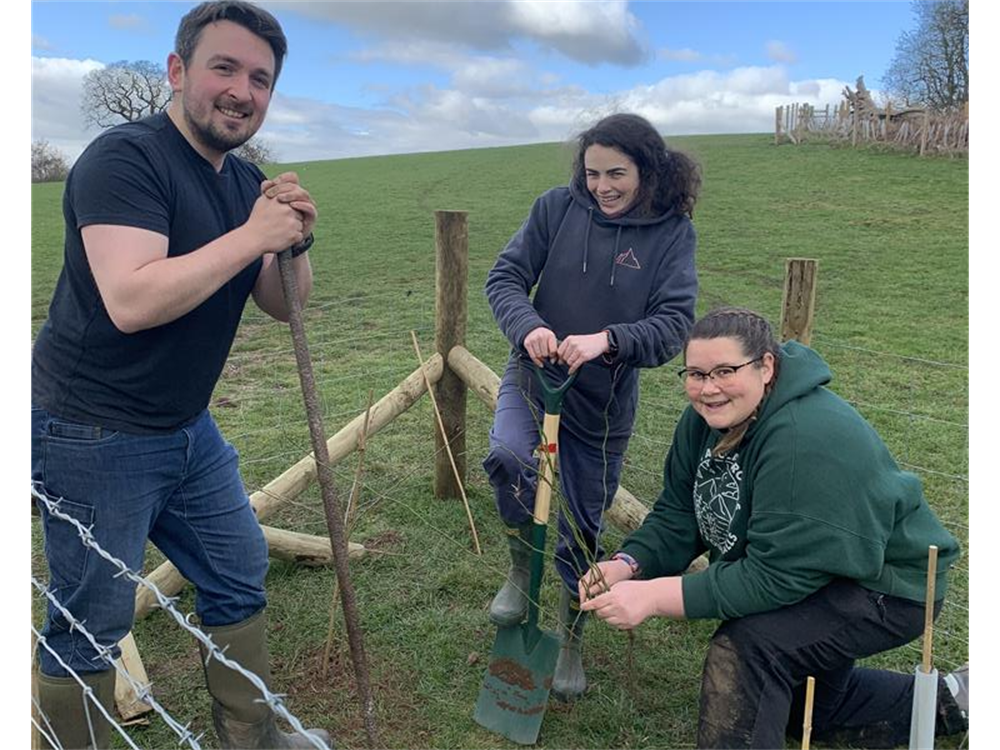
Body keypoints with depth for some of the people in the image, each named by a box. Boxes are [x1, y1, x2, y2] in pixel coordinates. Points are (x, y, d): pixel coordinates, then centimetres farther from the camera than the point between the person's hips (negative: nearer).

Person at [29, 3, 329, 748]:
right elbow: (131, 302, -31)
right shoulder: (125, 157, -18)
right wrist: (251, 235, -25)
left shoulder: (247, 181, 6)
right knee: (89, 628, 4)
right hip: (93, 436, -8)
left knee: (239, 579, 17)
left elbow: (284, 304, 6)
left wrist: (295, 240, -13)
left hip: (188, 429, 8)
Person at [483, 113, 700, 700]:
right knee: (509, 458, -31)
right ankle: (521, 568, 1)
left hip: (605, 399, 0)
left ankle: (571, 644, 37)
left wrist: (606, 340, -34)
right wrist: (529, 326, -27)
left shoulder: (673, 232, -8)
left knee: (584, 529, 10)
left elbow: (674, 324, -16)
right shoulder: (558, 208, -5)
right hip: (533, 375, 1)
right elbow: (506, 276, -5)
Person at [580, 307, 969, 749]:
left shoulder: (806, 442, -36)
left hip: (885, 588, -9)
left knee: (744, 648, -31)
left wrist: (654, 597, -39)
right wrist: (627, 565, -26)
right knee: (802, 705, 27)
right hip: (811, 577, 9)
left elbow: (776, 576, -36)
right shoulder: (706, 419, -10)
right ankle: (944, 701, 43)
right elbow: (677, 517, -8)